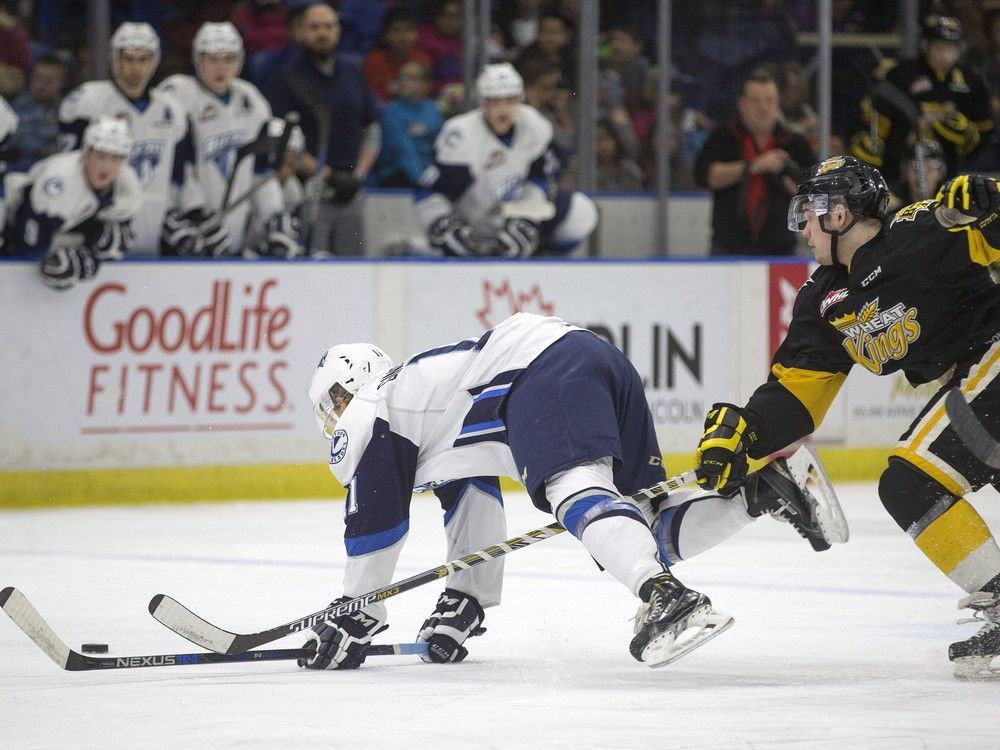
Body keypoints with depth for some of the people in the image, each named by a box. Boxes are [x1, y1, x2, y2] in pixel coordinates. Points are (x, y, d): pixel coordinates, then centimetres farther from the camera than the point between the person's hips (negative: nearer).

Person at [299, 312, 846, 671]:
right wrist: (464, 602, 43)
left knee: (578, 491, -28)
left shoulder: (369, 416, 12)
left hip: (548, 372, -9)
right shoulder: (420, 389, 38)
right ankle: (757, 488, -8)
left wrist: (355, 620, 17)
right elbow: (472, 500, 42)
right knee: (639, 528, 9)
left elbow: (374, 526, 9)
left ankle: (663, 596, -54)